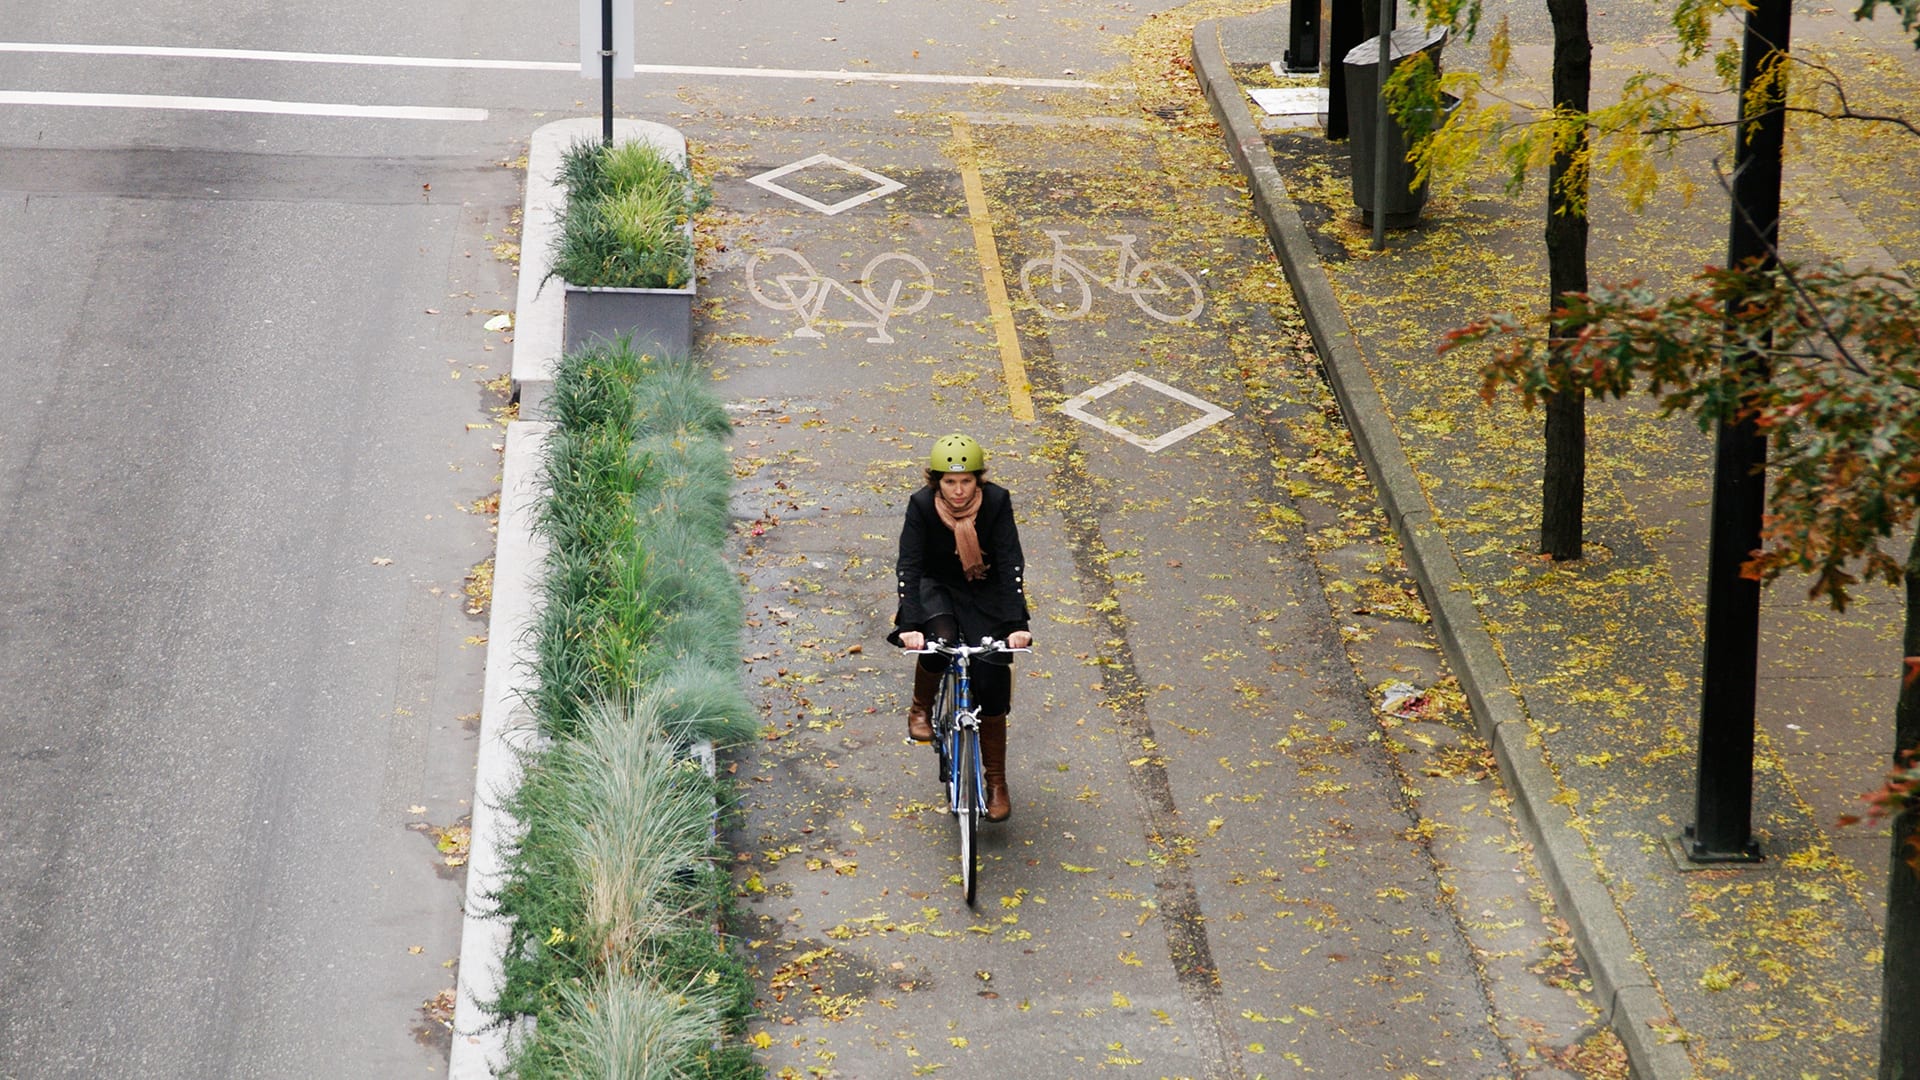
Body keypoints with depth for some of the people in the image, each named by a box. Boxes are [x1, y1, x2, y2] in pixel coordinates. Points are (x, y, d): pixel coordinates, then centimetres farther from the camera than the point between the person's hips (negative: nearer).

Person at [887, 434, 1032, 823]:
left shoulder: (996, 502, -19)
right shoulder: (921, 505, -20)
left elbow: (1011, 563, -22)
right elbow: (908, 567, -24)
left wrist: (1016, 624, -32)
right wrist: (910, 625, -36)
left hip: (985, 592, 1)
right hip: (937, 589, 0)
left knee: (991, 681, -12)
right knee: (939, 643, -33)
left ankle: (996, 780, 4)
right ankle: (921, 708, 1)